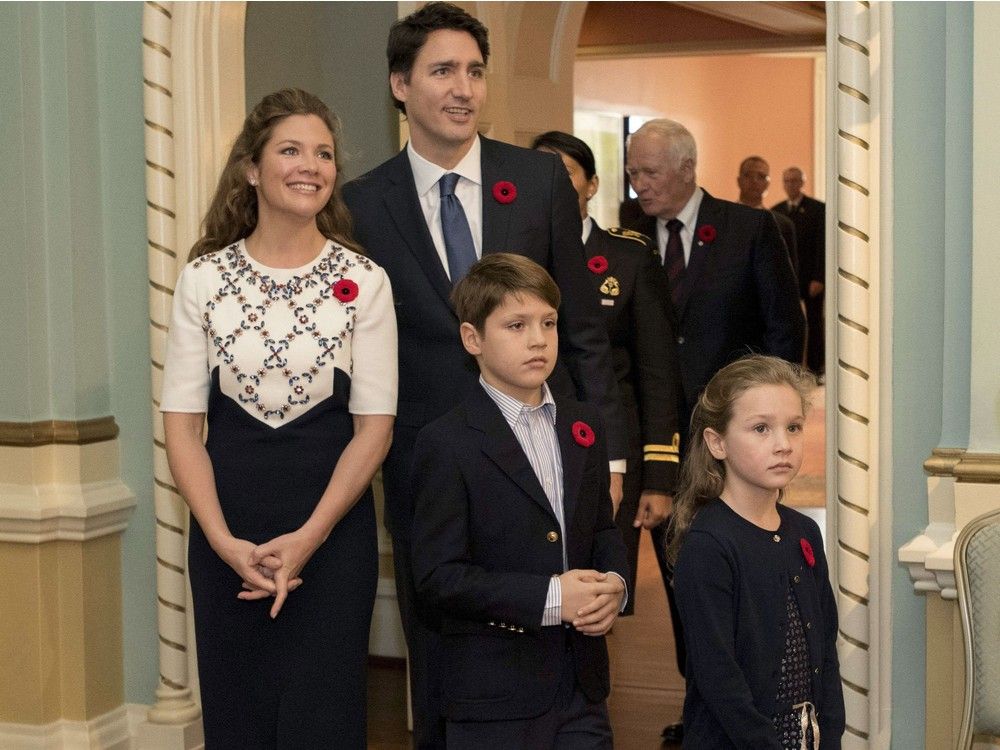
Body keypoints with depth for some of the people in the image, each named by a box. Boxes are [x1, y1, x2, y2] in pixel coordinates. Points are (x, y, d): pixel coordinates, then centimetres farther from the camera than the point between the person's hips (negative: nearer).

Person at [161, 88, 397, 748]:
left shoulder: (363, 281, -3)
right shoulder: (204, 278, 0)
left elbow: (375, 425, -4)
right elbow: (182, 421, 0)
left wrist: (307, 539, -12)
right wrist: (225, 542, -11)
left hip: (333, 526, -1)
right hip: (226, 535, 1)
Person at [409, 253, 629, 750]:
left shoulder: (583, 427, 9)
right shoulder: (447, 444, -11)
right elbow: (438, 577, -15)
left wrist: (614, 584, -5)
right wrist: (548, 598, -19)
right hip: (493, 694, -5)